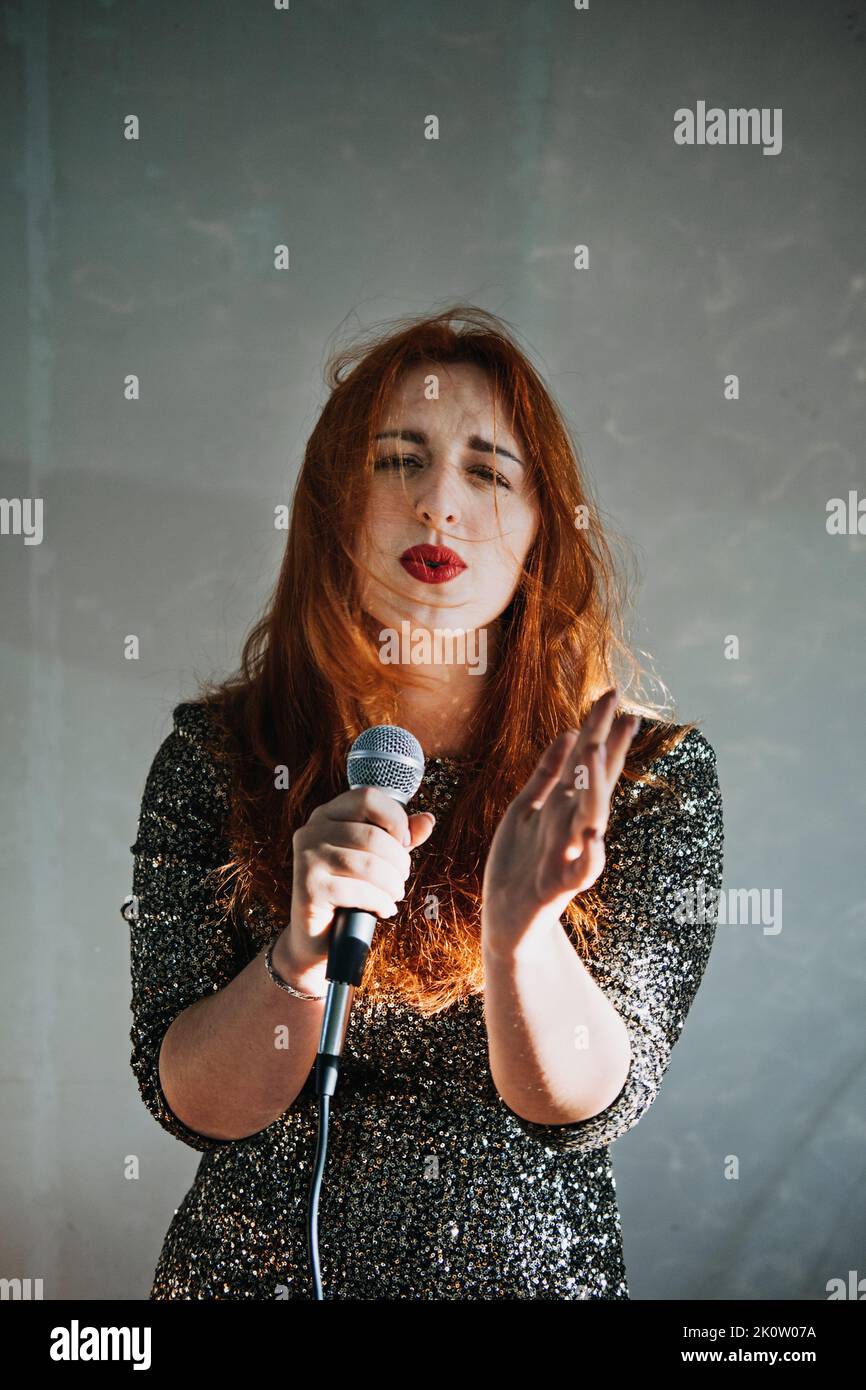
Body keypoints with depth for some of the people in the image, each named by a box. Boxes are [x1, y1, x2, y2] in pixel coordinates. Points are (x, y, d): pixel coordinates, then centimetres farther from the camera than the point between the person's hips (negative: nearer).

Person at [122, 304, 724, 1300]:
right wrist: (304, 951, -27)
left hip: (531, 1271, 0)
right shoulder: (213, 755, -8)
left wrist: (521, 933, -32)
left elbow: (586, 1104, -15)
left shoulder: (652, 773, -10)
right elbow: (191, 1103, -11)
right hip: (251, 1267, 0)